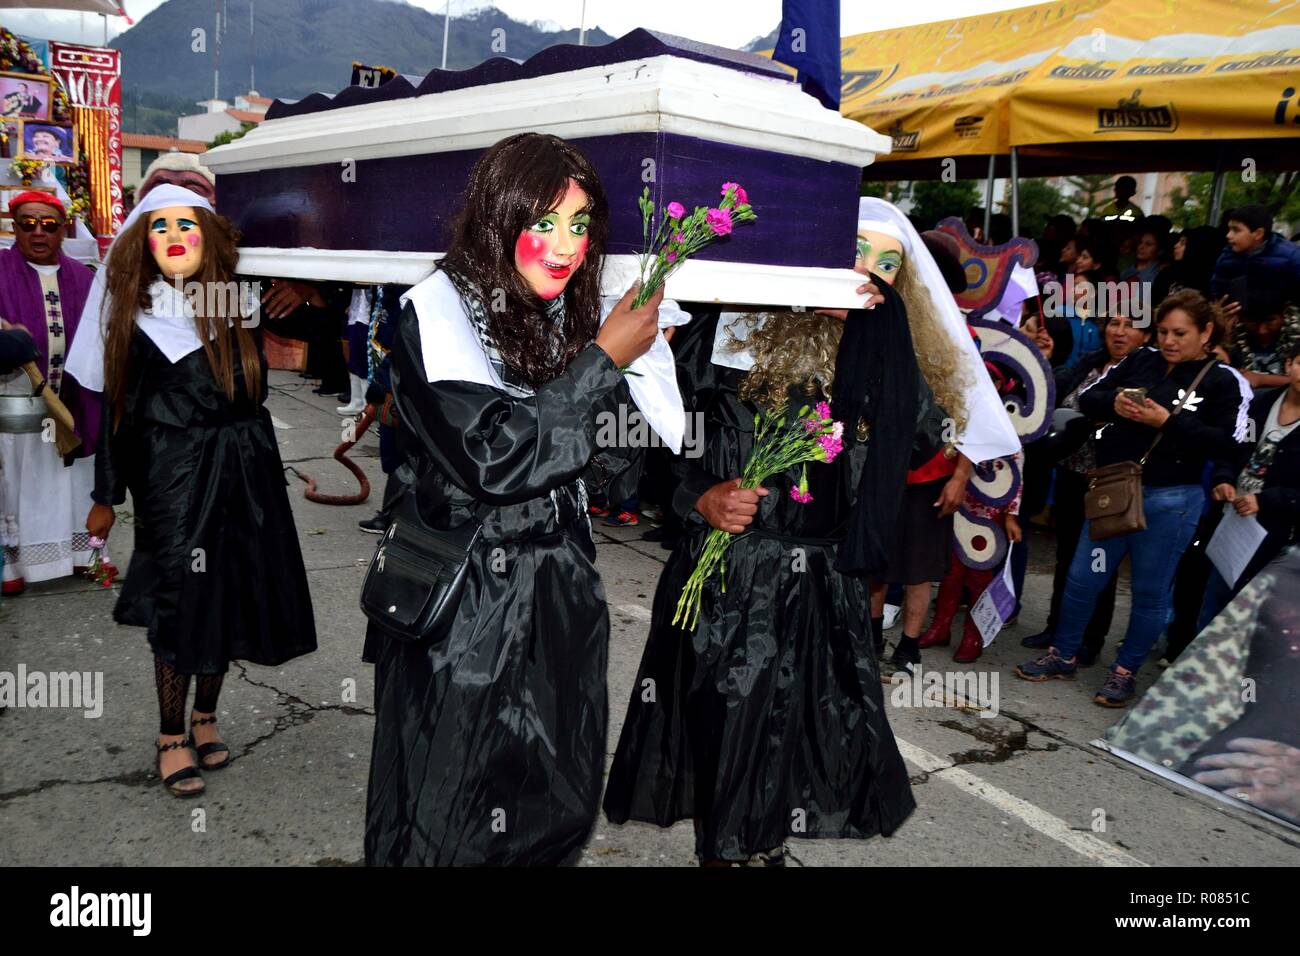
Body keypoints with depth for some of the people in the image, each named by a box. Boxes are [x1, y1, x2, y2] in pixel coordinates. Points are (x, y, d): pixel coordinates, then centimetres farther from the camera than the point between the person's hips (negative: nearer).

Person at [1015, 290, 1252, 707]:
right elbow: (1087, 398, 7)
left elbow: (1228, 444, -14)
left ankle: (1125, 671, 26)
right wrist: (1113, 404, -15)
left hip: (1170, 501, -3)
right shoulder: (1141, 361, 5)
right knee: (1081, 579, 10)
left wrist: (1168, 422, -20)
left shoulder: (1224, 382, -4)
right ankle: (1063, 656, 29)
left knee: (1150, 592, 9)